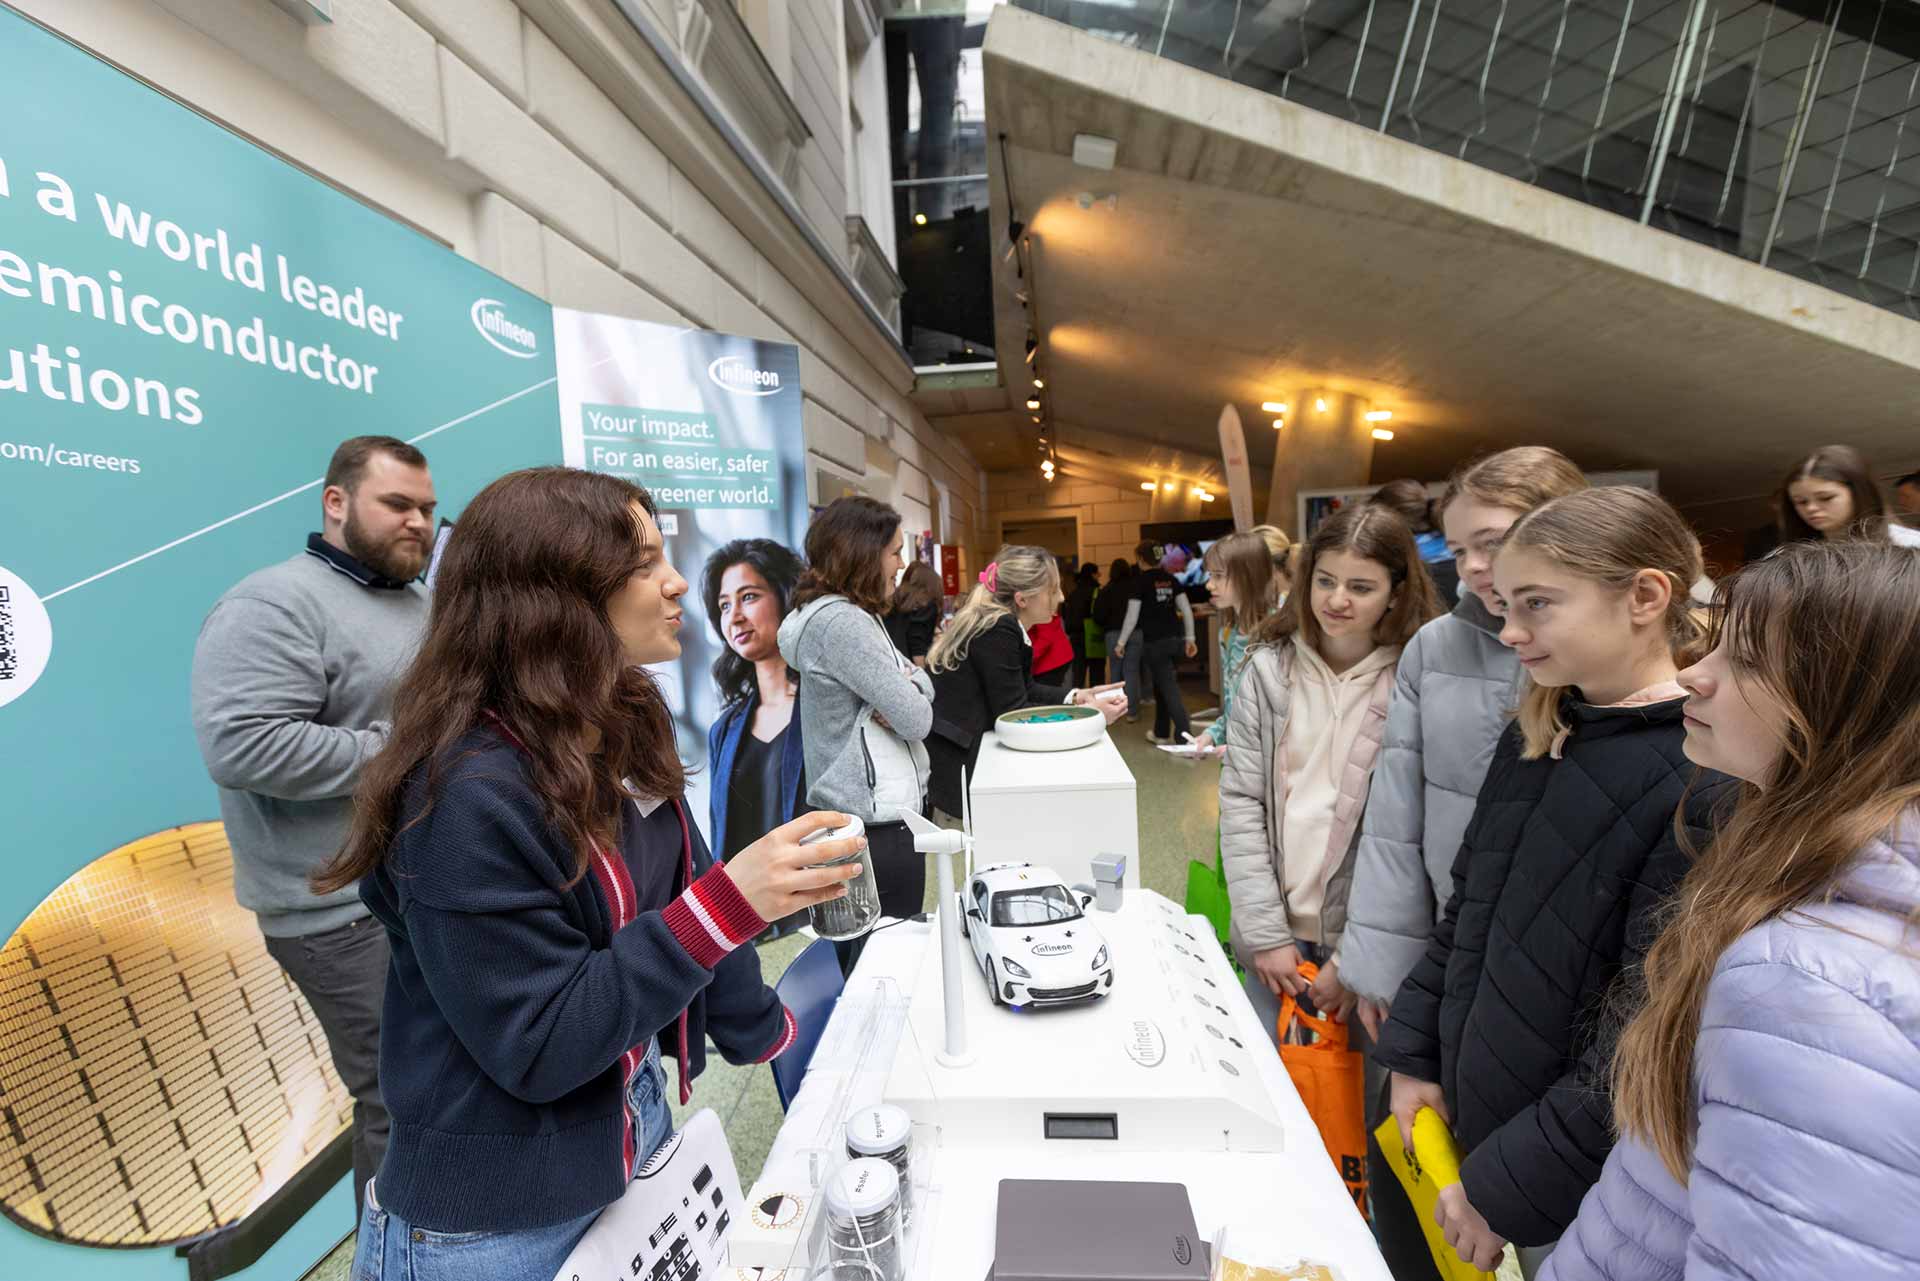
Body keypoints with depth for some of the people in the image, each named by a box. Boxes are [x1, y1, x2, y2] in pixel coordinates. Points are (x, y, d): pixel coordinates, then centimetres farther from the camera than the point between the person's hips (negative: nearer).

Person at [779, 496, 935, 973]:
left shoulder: (844, 614, 12)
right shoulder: (841, 622, -20)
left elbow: (922, 681, 11)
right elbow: (917, 720, -19)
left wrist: (904, 689, -9)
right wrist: (909, 702, 1)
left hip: (853, 816, 10)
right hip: (878, 825, -10)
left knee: (859, 968, 21)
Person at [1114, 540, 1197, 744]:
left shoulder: (1141, 580, -9)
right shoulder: (1170, 579, 7)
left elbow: (1132, 616, -9)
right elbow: (1186, 610, 5)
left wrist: (1121, 643, -1)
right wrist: (1190, 638, 12)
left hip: (1154, 642, -6)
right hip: (1174, 639, 6)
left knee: (1169, 689, -5)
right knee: (1161, 684, 19)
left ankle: (1184, 737, -11)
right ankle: (1161, 733, 29)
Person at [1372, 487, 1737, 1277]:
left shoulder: (1711, 787, -22)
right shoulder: (1536, 736, 0)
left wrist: (1506, 1185, -17)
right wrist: (1414, 1055, 5)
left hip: (1582, 1190, -6)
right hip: (1474, 1114, 6)